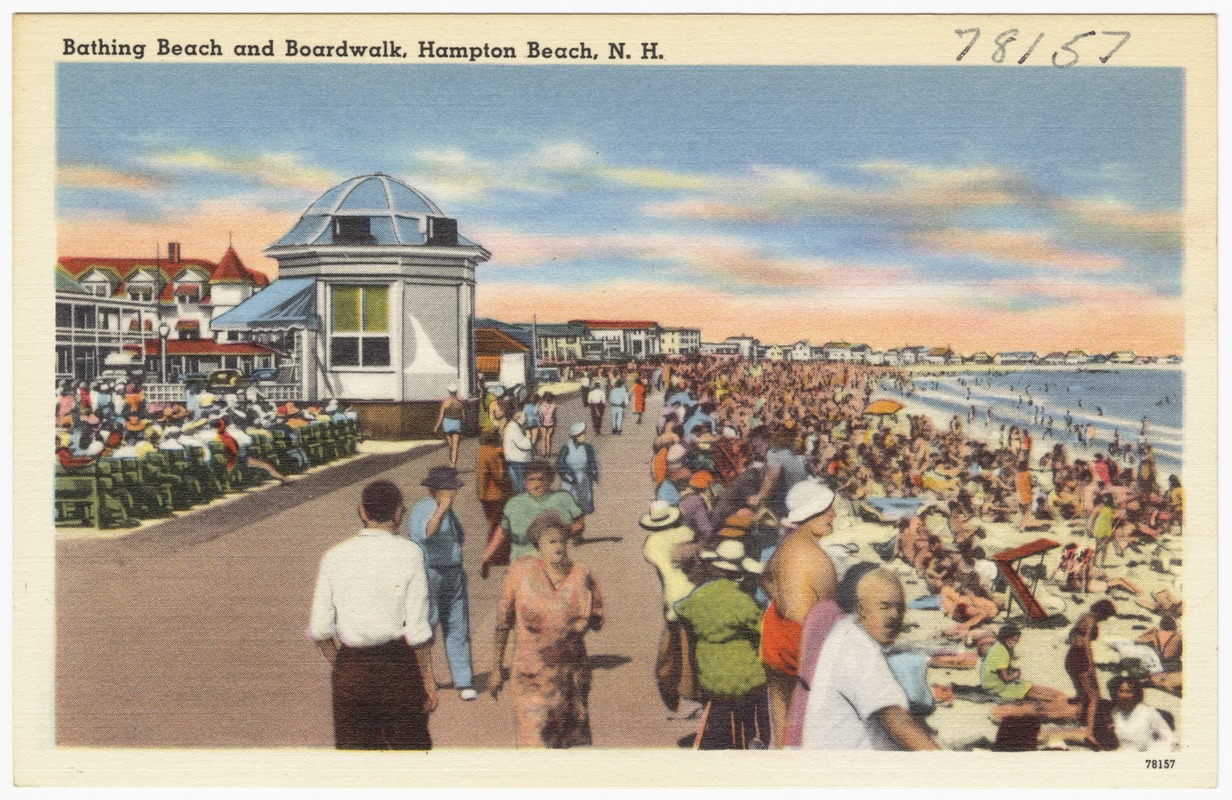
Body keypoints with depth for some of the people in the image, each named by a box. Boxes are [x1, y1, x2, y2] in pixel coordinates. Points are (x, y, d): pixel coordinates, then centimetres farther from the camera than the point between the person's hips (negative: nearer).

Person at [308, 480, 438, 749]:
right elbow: (417, 628, -9)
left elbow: (320, 628, 0)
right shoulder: (408, 553, -8)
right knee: (410, 745, 14)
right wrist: (428, 679, 0)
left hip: (350, 669, 2)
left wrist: (339, 665, 15)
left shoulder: (334, 557, 1)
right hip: (399, 666, -2)